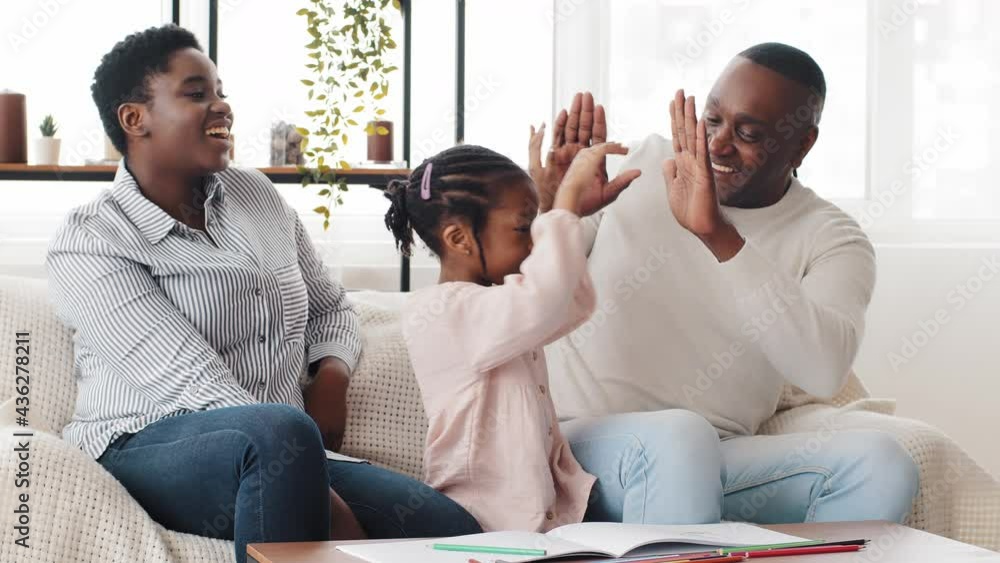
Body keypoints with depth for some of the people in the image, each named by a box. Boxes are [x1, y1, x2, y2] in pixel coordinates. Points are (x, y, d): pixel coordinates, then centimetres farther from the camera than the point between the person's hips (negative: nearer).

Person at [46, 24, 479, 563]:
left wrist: (331, 378, 1)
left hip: (281, 455, 6)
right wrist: (332, 508, -25)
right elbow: (194, 382, -17)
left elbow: (330, 309, 28)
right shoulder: (89, 243, -7)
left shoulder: (256, 195, 15)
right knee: (281, 431, -39)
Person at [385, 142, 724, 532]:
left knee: (681, 433, -11)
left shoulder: (497, 298, 17)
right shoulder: (438, 311, -15)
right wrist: (567, 195, -22)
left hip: (545, 480, 10)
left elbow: (573, 305, 35)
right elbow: (543, 301, -32)